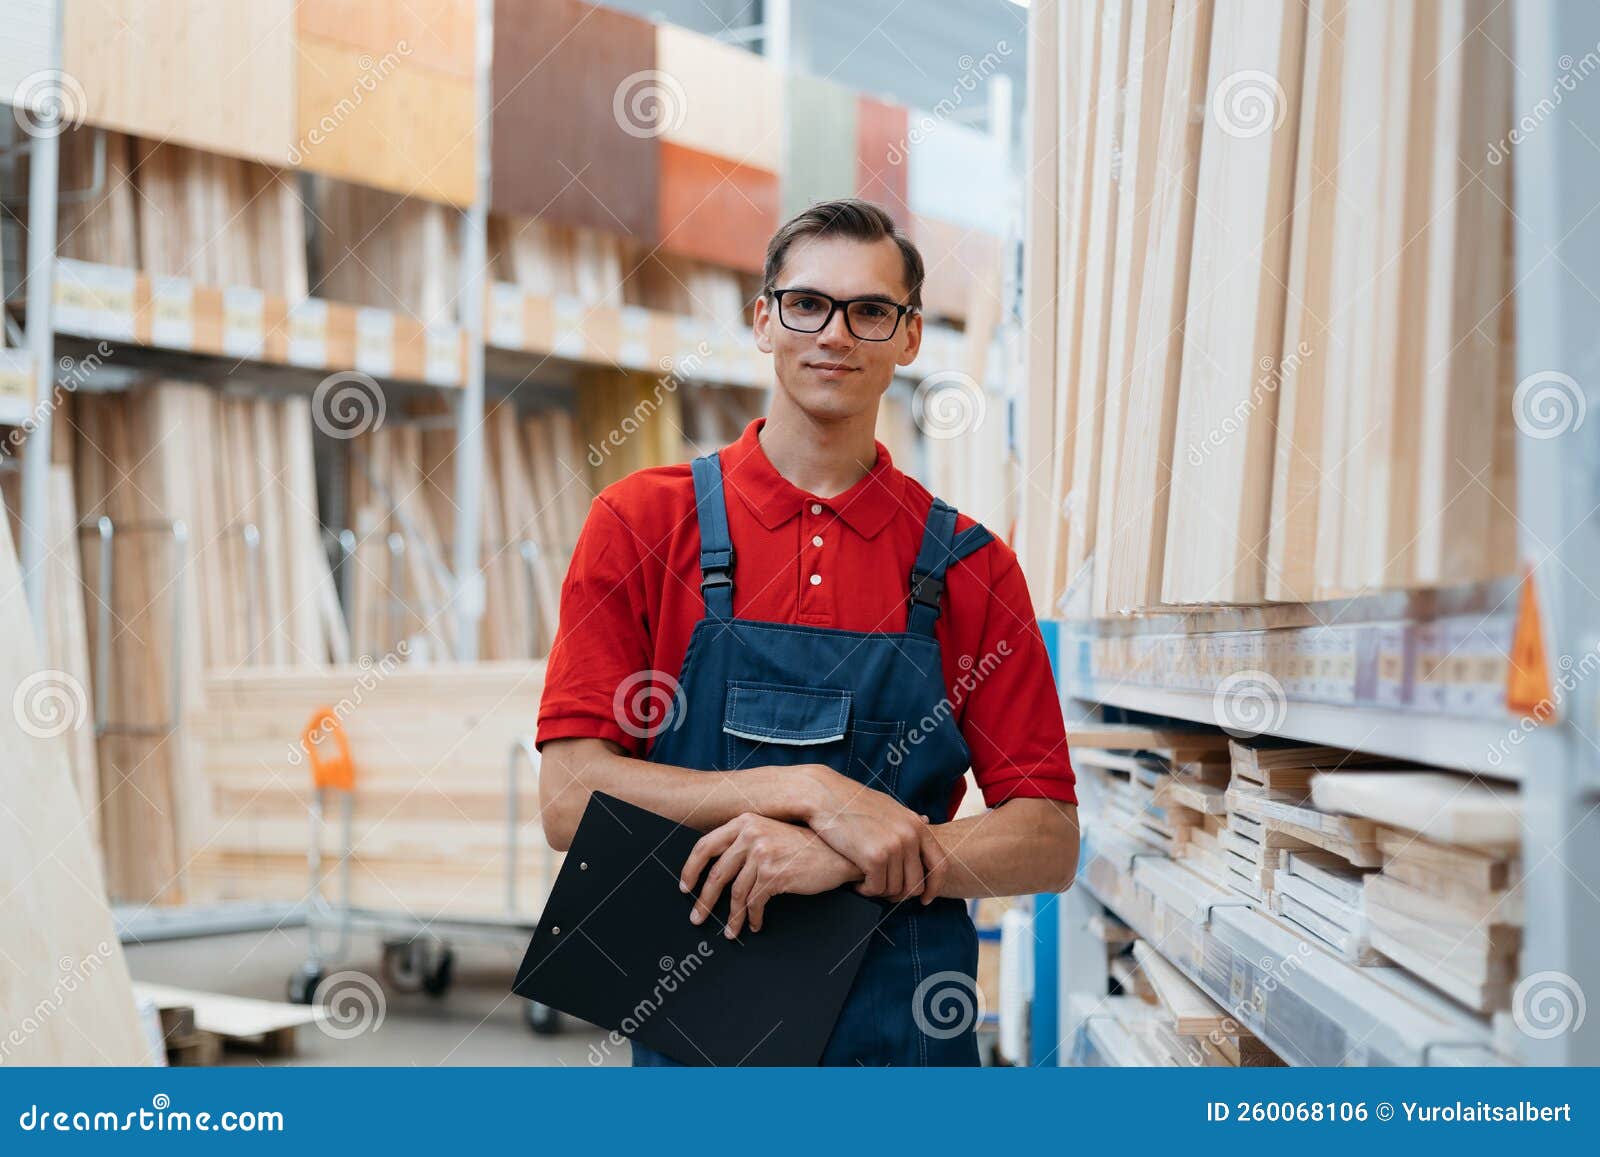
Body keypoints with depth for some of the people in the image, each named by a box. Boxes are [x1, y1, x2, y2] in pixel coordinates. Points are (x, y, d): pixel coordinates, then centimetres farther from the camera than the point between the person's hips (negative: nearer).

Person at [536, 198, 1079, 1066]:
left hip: (905, 1030, 1)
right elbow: (568, 799, -10)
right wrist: (811, 791, -21)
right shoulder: (641, 522, -2)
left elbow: (1050, 845, -3)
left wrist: (846, 859, -20)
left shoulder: (968, 564, 1)